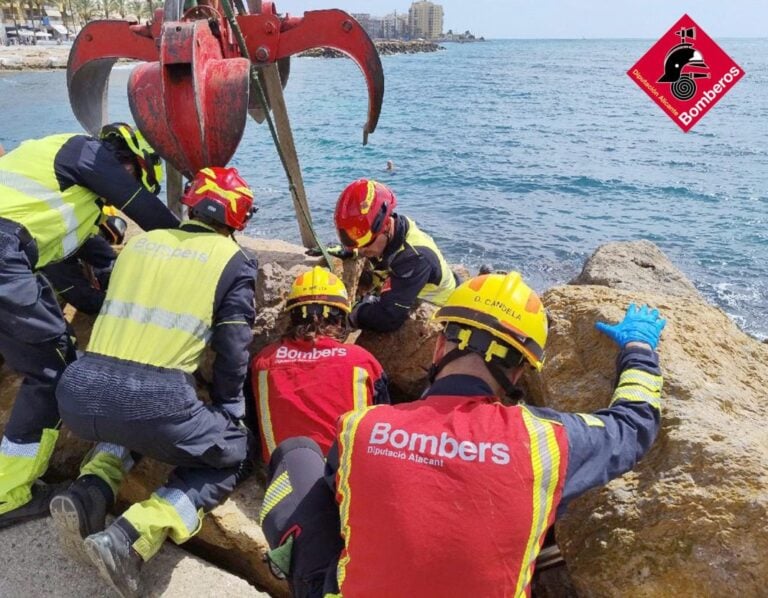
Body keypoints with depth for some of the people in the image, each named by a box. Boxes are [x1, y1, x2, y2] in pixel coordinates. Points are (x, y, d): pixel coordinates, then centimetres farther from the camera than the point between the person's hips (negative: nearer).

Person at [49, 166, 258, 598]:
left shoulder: (139, 242, 18)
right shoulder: (235, 261, 5)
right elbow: (233, 353, 3)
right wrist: (229, 414, 18)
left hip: (79, 395, 6)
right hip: (154, 401, -6)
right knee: (233, 456, 18)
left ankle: (90, 494, 12)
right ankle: (131, 540, -1)